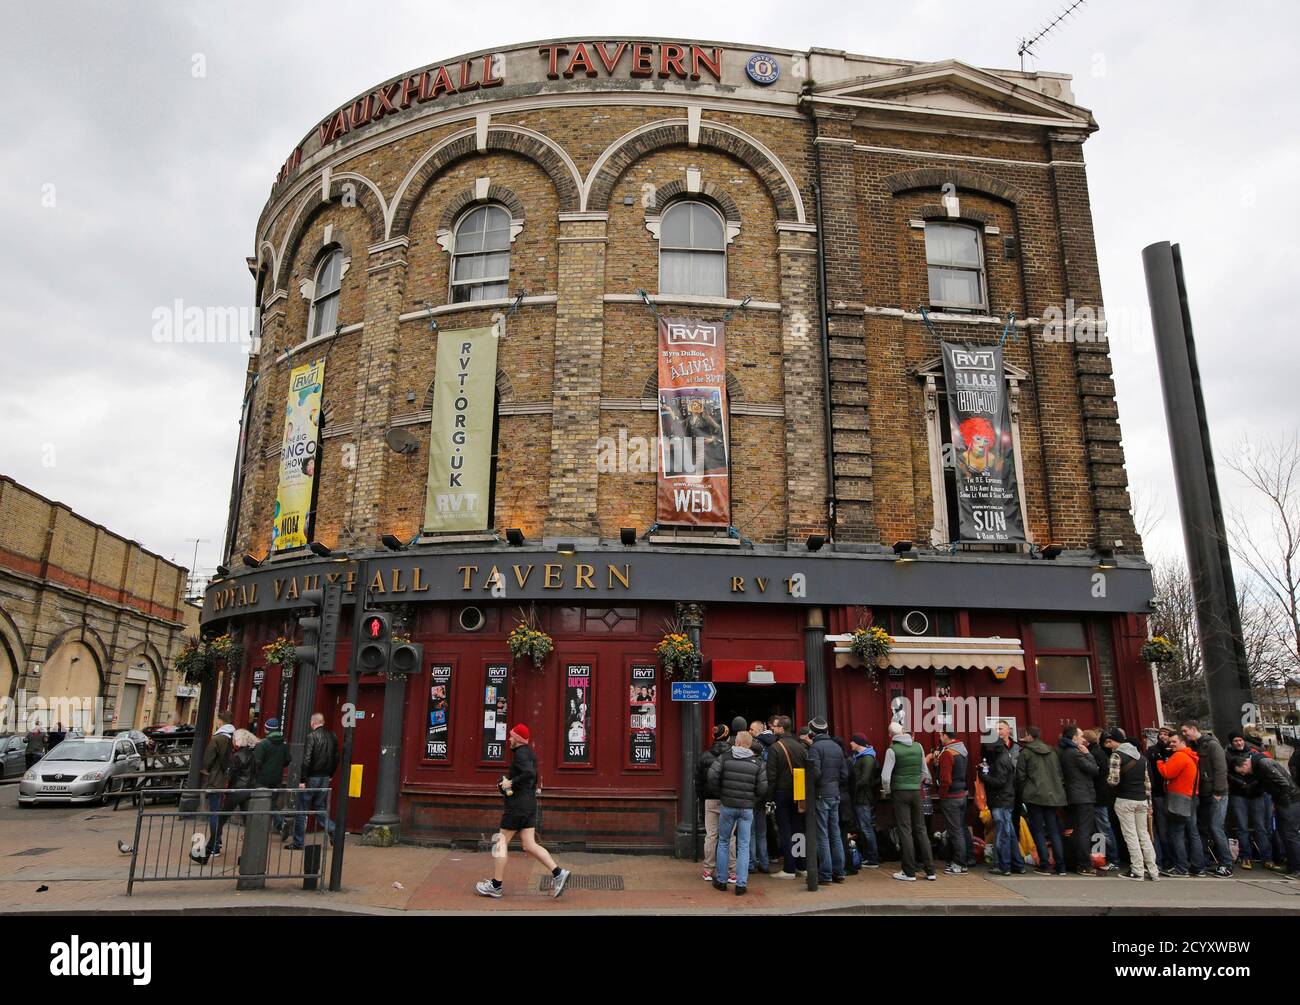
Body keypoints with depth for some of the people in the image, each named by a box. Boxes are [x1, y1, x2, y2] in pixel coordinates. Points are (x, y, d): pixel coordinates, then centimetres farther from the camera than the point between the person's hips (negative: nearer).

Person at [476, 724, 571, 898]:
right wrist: (508, 781, 16)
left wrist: (511, 782, -21)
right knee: (529, 845, 7)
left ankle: (495, 885, 12)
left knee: (501, 842, 4)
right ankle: (558, 873, -2)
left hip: (517, 805, -9)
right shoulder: (529, 753, 16)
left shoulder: (520, 754, -14)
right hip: (530, 804, 9)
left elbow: (530, 773, -31)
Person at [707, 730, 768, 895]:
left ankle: (721, 881, 19)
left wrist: (720, 793, 3)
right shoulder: (757, 763, -2)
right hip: (747, 808, 0)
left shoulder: (724, 758, -5)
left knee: (723, 842, 14)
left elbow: (712, 776, -13)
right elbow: (763, 788, -6)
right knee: (743, 846, 6)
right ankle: (741, 884, 3)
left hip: (727, 806, 0)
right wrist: (754, 800, 12)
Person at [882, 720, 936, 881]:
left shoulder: (892, 750, -11)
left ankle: (909, 872, 5)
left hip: (900, 793, -4)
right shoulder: (918, 746, 4)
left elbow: (885, 776, -15)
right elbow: (925, 772, 10)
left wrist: (887, 791, 1)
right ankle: (930, 871, 14)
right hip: (916, 792, 4)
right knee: (921, 829, 12)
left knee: (905, 831, 1)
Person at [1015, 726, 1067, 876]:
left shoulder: (1025, 753, -4)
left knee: (1038, 831, 2)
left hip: (1034, 796, -5)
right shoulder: (1052, 752, 12)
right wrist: (1059, 790, 20)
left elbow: (1021, 777, -4)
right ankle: (1060, 867, 8)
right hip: (1052, 796, 5)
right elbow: (1060, 774, 13)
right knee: (1054, 830, 9)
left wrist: (1021, 794, 8)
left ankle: (1044, 866, 0)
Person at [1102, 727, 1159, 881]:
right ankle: (1153, 871, 15)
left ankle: (1137, 871, 4)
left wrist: (1109, 784, 3)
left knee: (1131, 836, 1)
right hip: (1141, 799, 7)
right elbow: (1147, 781, 13)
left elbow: (1113, 780, -20)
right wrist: (1149, 802, 18)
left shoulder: (1116, 755, -12)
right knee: (1144, 835, 13)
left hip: (1125, 800, -7)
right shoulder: (1141, 756, 11)